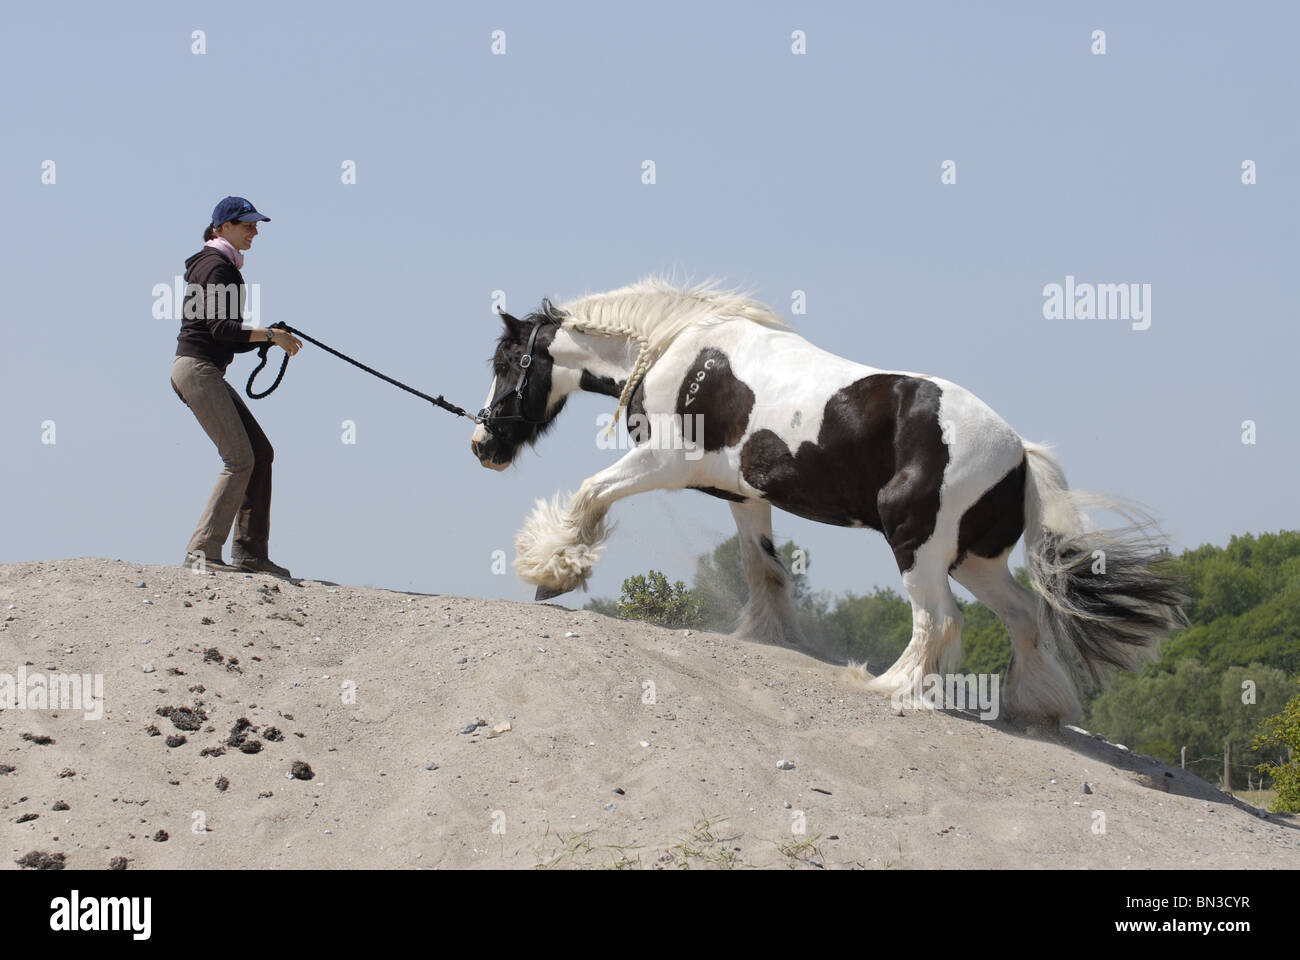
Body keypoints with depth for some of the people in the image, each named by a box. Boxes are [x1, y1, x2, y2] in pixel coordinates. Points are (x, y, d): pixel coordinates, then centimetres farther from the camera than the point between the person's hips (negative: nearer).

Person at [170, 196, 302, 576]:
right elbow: (220, 328, -20)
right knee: (239, 458, -16)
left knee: (260, 452, 7)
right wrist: (271, 334, -17)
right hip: (197, 369, -10)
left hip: (208, 373, 10)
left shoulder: (225, 266, 21)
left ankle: (249, 552, 8)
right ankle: (203, 550, -18)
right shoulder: (216, 266, -10)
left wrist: (266, 339, 10)